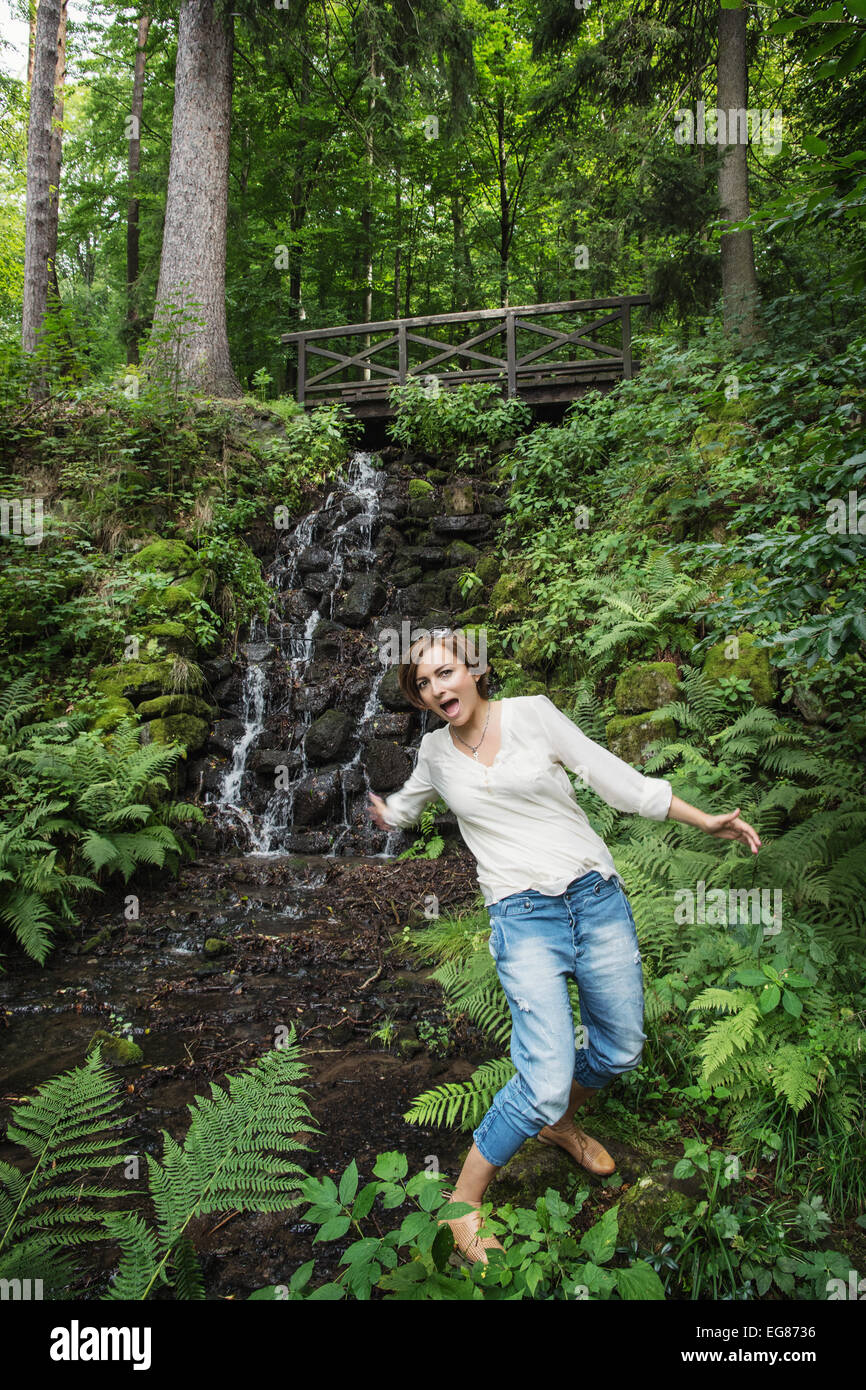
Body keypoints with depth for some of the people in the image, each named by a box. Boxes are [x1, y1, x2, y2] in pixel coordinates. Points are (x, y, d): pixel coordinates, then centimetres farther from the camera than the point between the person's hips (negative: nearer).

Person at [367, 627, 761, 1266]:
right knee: (546, 1081, -13)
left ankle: (560, 1123, 44)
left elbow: (617, 778, 1)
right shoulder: (435, 752, 7)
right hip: (523, 913, -2)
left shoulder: (531, 712, 0)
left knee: (622, 1050, 14)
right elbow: (399, 809, 31)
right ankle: (463, 1201, 9)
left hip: (597, 893, 2)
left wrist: (706, 820, -2)